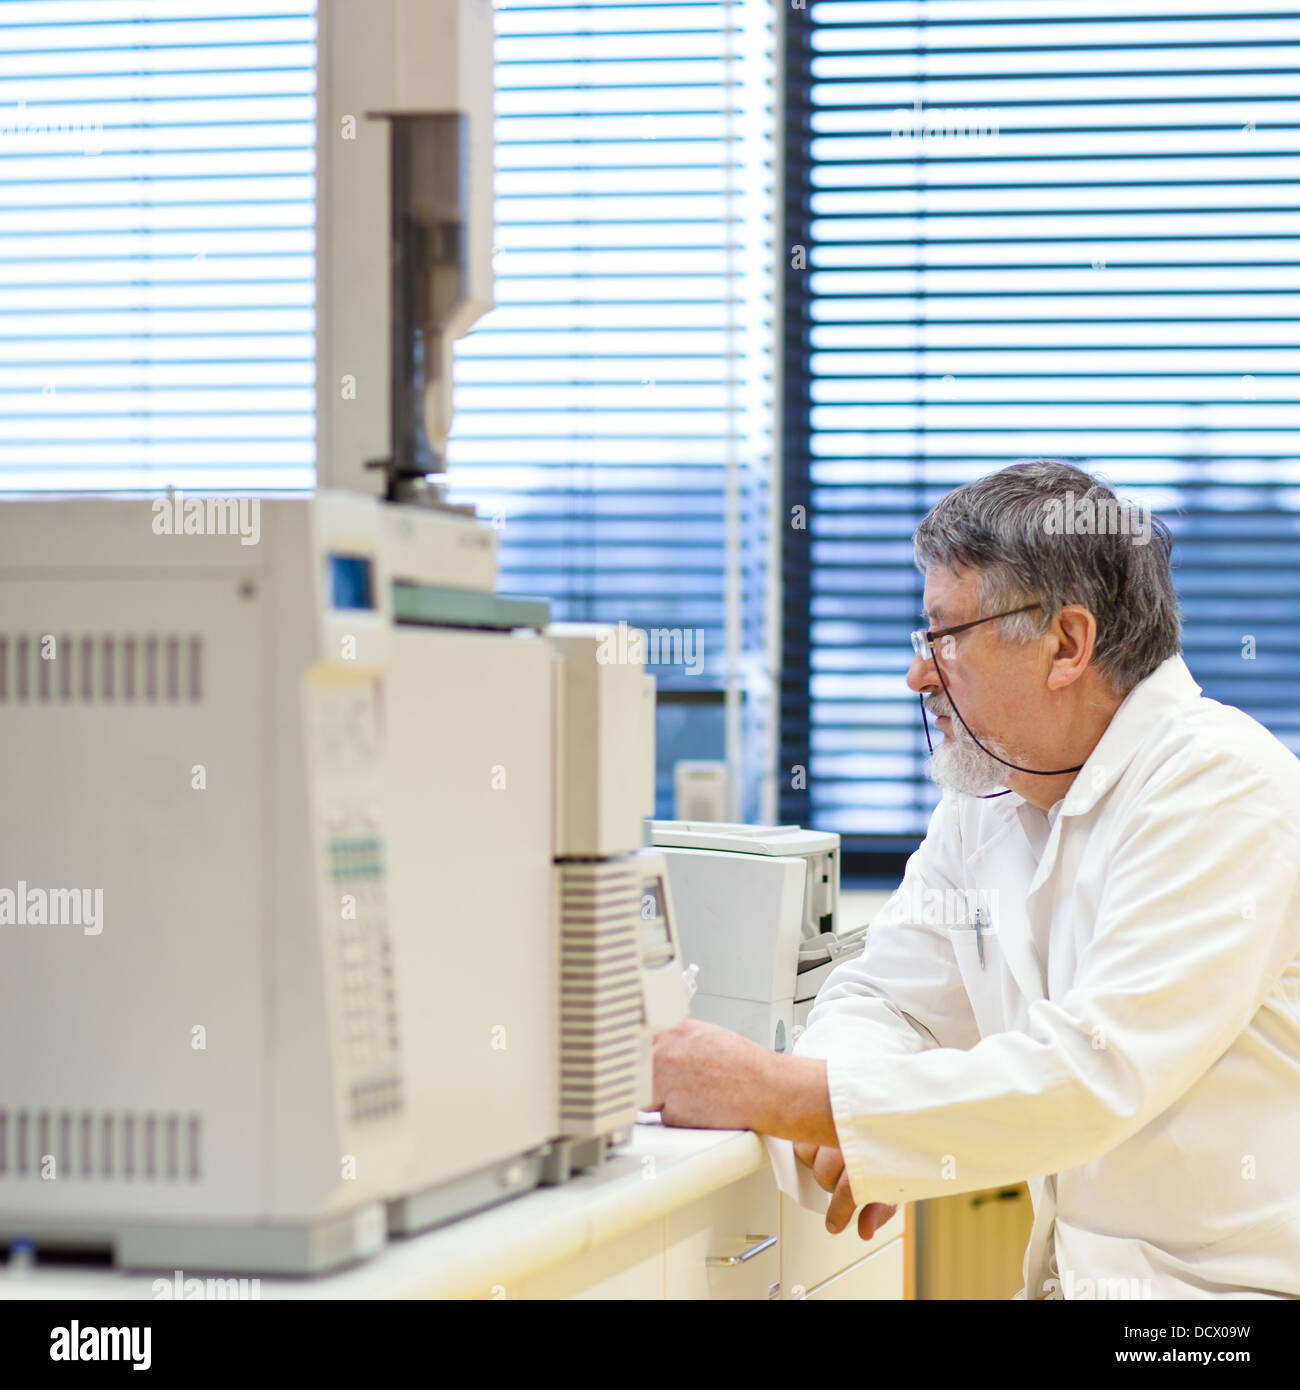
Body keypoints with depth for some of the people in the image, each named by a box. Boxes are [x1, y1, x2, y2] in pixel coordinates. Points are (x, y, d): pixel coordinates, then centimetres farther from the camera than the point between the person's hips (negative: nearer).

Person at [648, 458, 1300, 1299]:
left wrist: (771, 1094, -23)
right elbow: (884, 999, 13)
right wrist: (853, 1115, -12)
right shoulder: (986, 803, 10)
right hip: (1080, 1275, 6)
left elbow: (1092, 1076, -23)